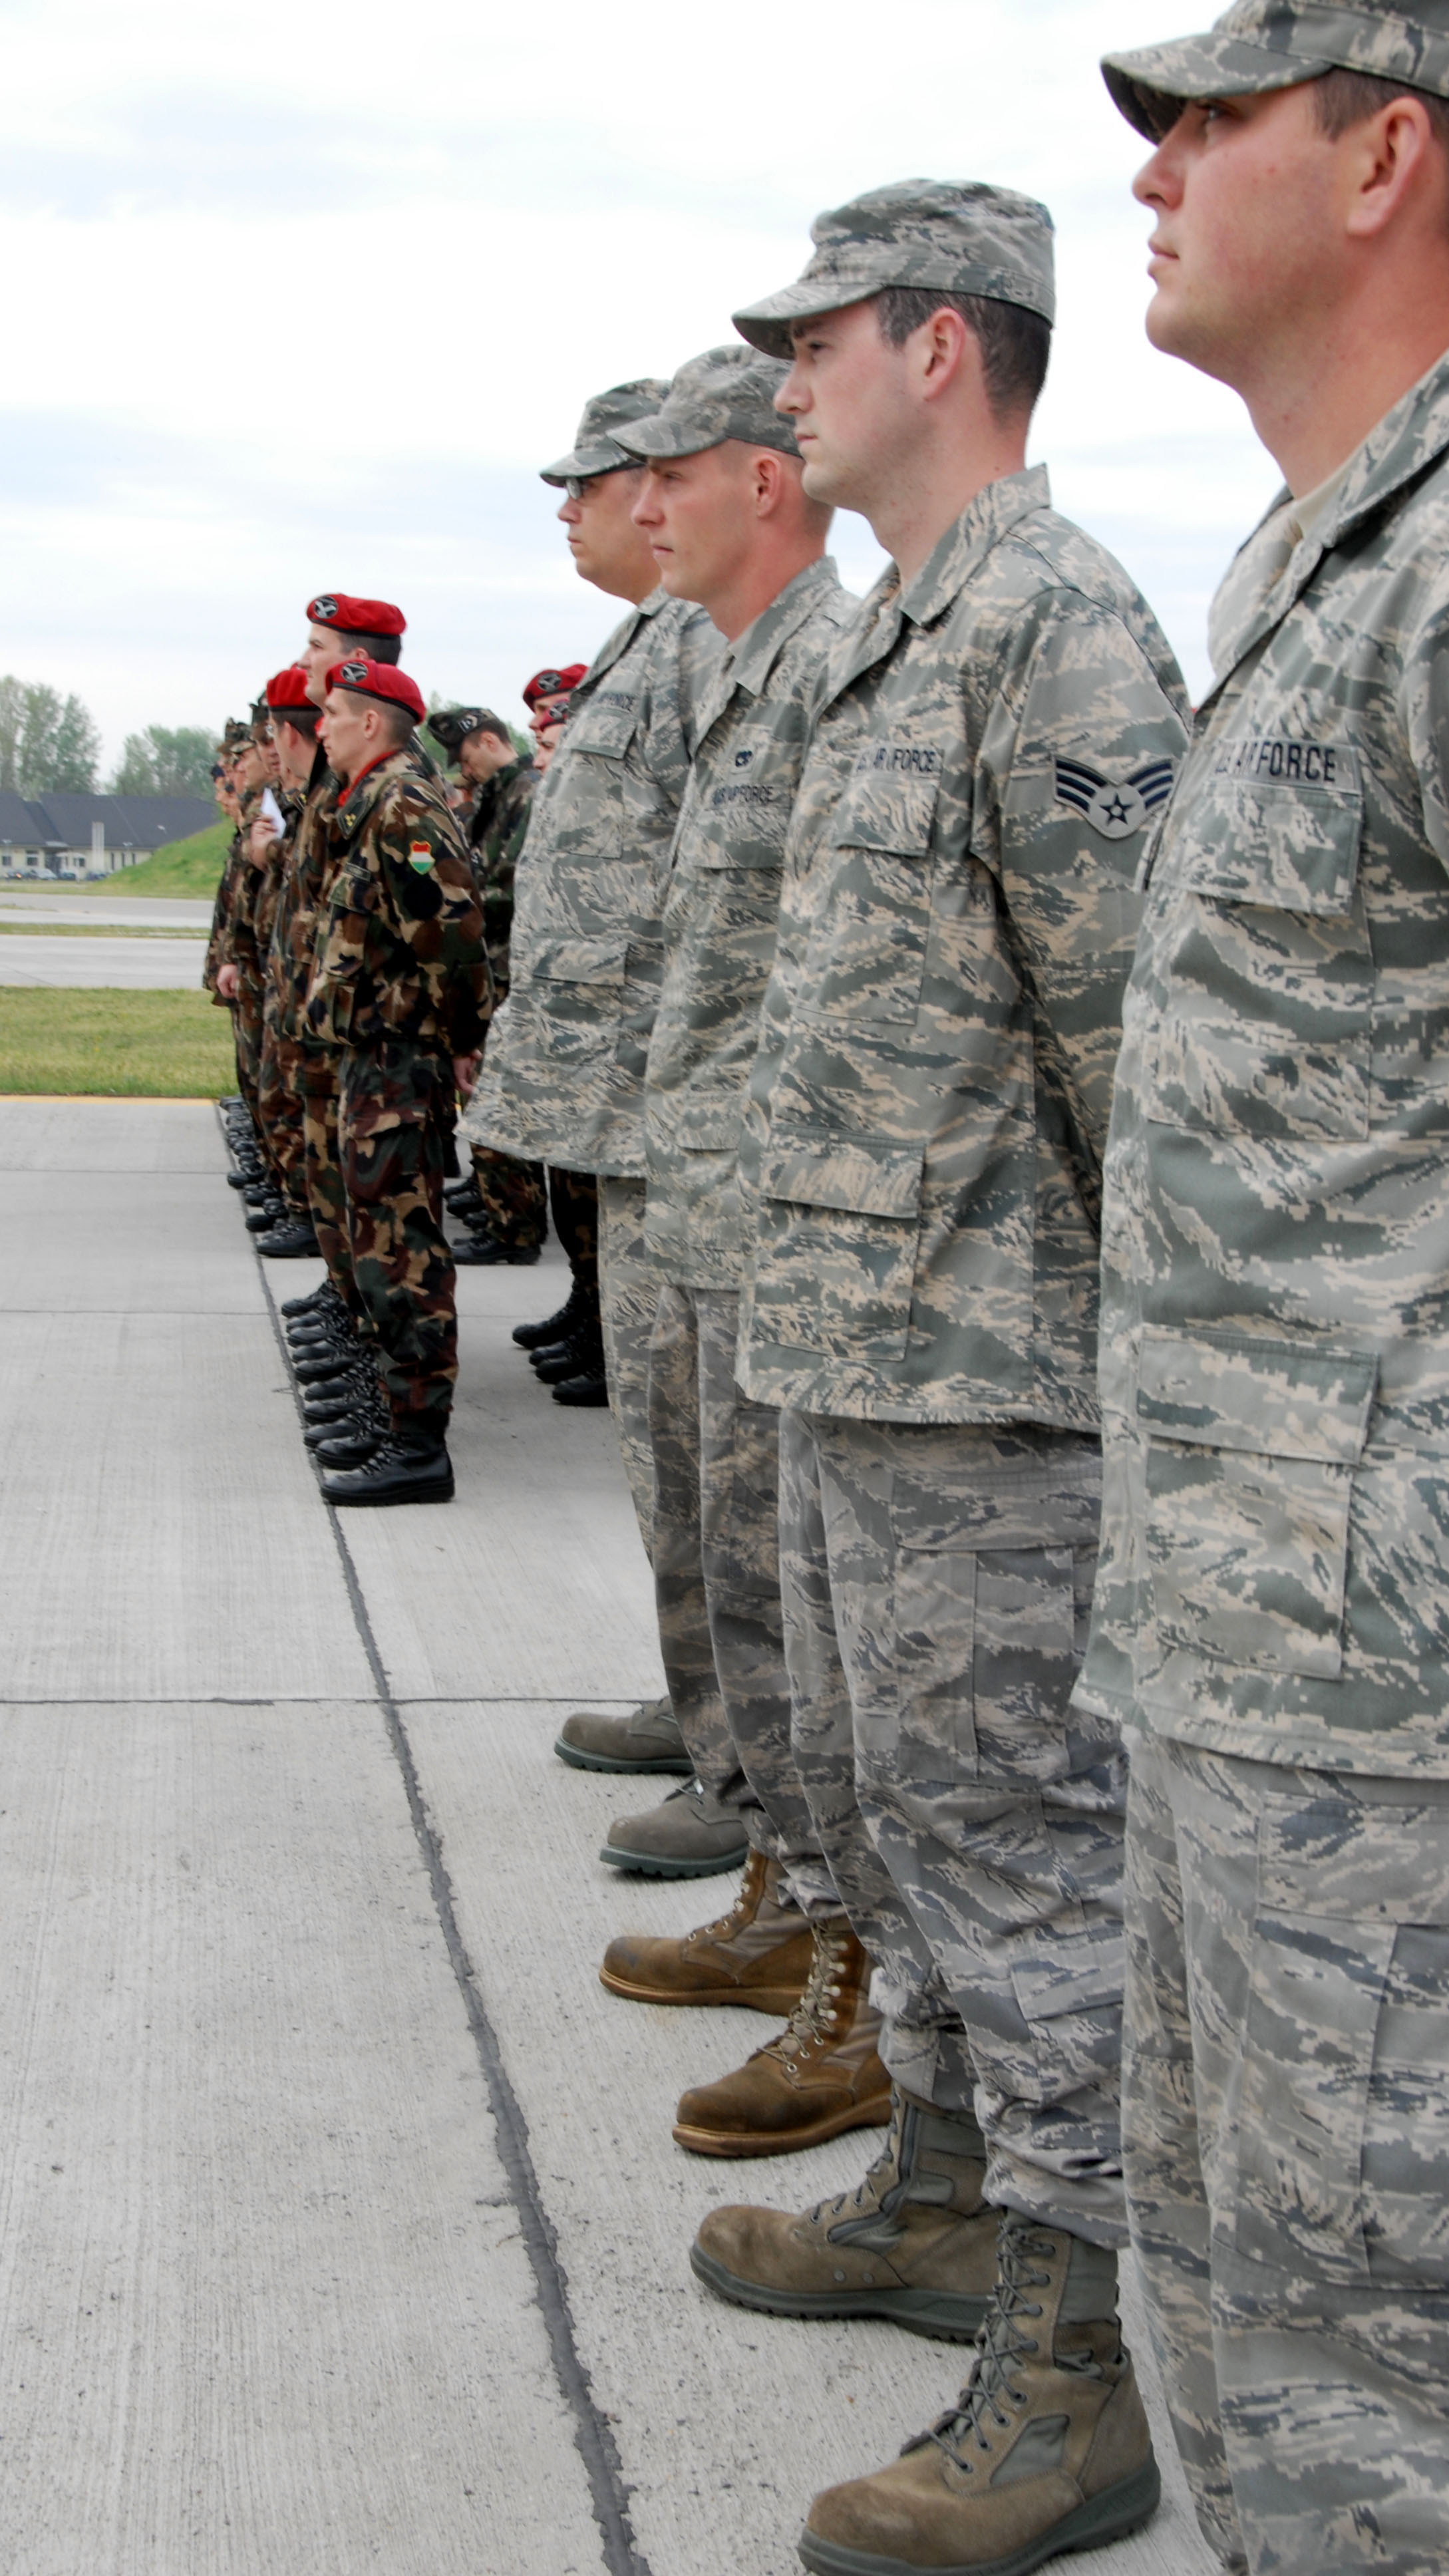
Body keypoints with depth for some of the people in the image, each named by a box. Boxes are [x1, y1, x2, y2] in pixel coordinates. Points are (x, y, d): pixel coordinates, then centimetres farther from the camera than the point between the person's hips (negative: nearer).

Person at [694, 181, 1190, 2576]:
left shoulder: (1061, 629, -16)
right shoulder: (889, 641, 17)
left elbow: (1136, 1025, -19)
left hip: (982, 1362, -10)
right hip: (846, 1341, 11)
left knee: (1011, 1834, -5)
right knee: (874, 1783, 19)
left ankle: (1070, 2378, 5)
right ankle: (945, 2198, 35)